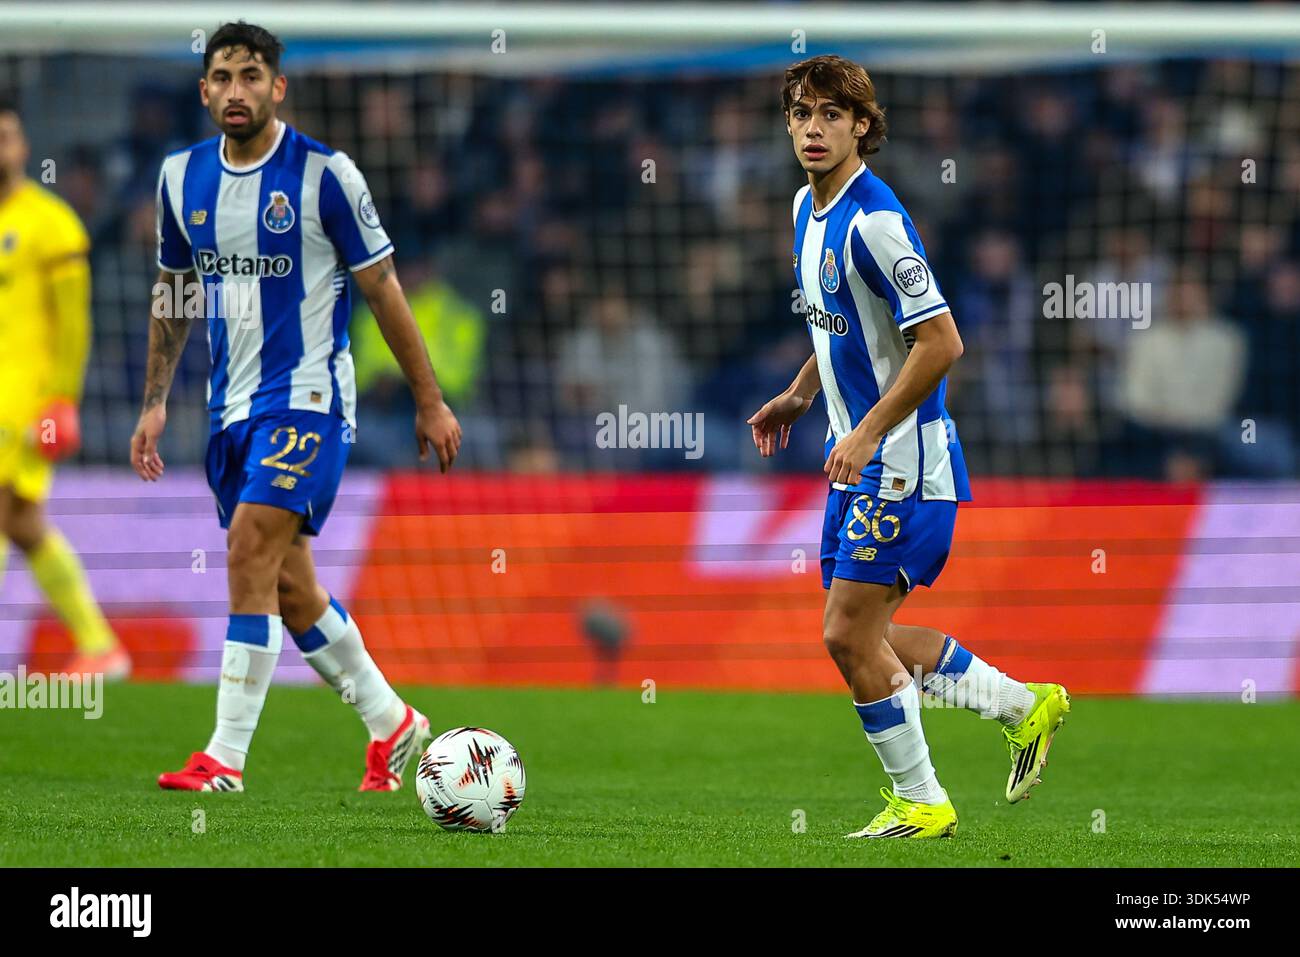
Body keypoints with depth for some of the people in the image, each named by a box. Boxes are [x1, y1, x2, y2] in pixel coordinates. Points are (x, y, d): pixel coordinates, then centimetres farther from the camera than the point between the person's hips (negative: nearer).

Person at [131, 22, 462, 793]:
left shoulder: (324, 174, -10)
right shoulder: (182, 178, 5)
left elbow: (382, 287, -3)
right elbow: (173, 294, 18)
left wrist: (430, 401, -1)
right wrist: (155, 403, 14)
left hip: (308, 397, -6)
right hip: (232, 404, 6)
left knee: (250, 553, -19)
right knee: (290, 587, 9)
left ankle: (226, 758, -18)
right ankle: (392, 724, 28)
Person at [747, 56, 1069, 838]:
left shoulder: (874, 221, -20)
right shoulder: (810, 208, 9)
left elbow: (941, 342, -23)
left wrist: (867, 434, -22)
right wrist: (800, 394, 17)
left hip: (901, 460, -10)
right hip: (858, 459, 10)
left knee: (849, 634, -8)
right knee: (861, 635, 12)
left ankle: (919, 801, 7)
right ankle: (1023, 706, 25)